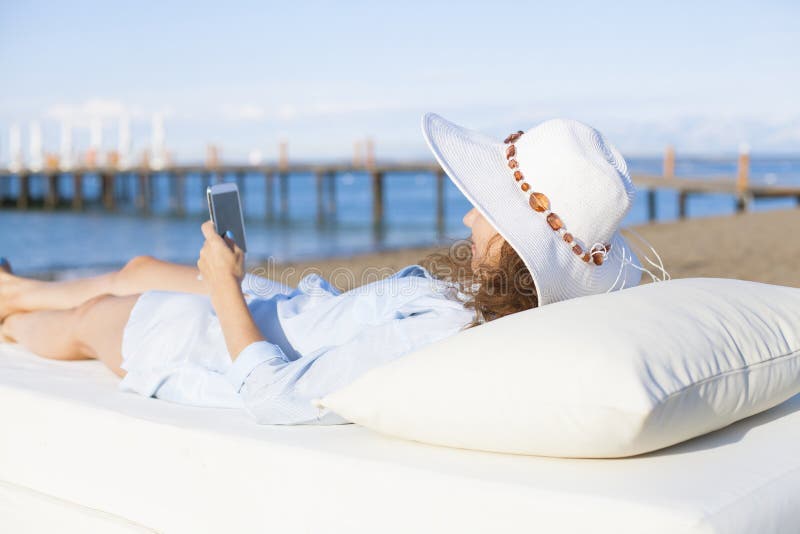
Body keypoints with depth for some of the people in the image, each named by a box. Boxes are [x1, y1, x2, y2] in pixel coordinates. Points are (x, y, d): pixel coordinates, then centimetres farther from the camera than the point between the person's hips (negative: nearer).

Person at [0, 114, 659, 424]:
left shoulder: (429, 336, -45)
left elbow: (272, 394, -34)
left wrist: (226, 285, -21)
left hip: (253, 362, -7)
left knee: (90, 316, 19)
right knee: (137, 270, 27)